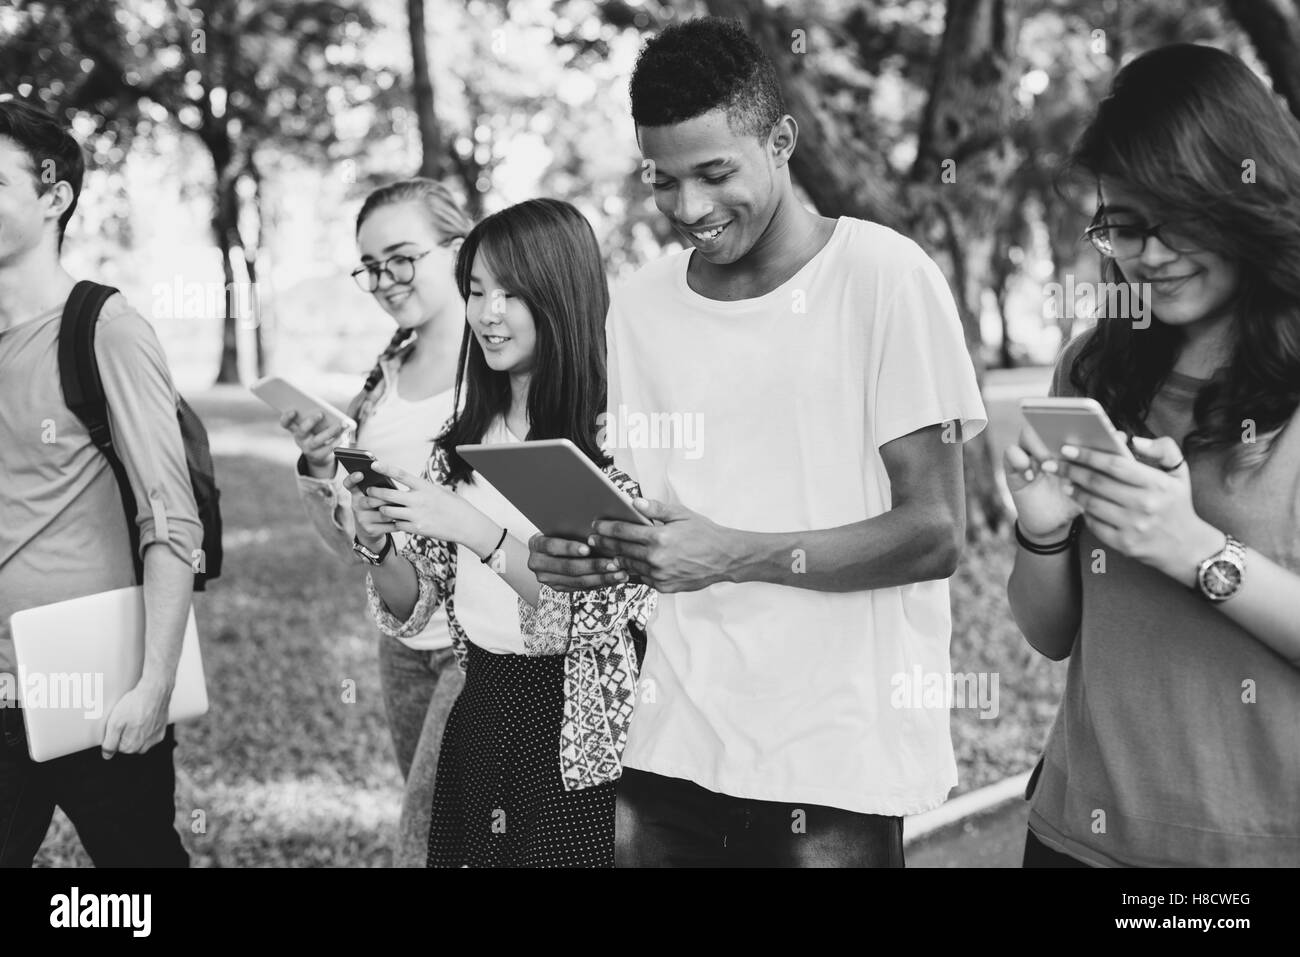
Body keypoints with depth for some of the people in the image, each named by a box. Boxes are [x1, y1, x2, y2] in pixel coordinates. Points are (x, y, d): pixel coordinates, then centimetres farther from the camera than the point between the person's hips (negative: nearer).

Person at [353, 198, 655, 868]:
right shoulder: (463, 438, 5)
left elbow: (594, 611, -18)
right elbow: (413, 607, 7)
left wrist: (472, 528, -25)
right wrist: (377, 543, -13)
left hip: (579, 736, -5)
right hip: (478, 716, 5)